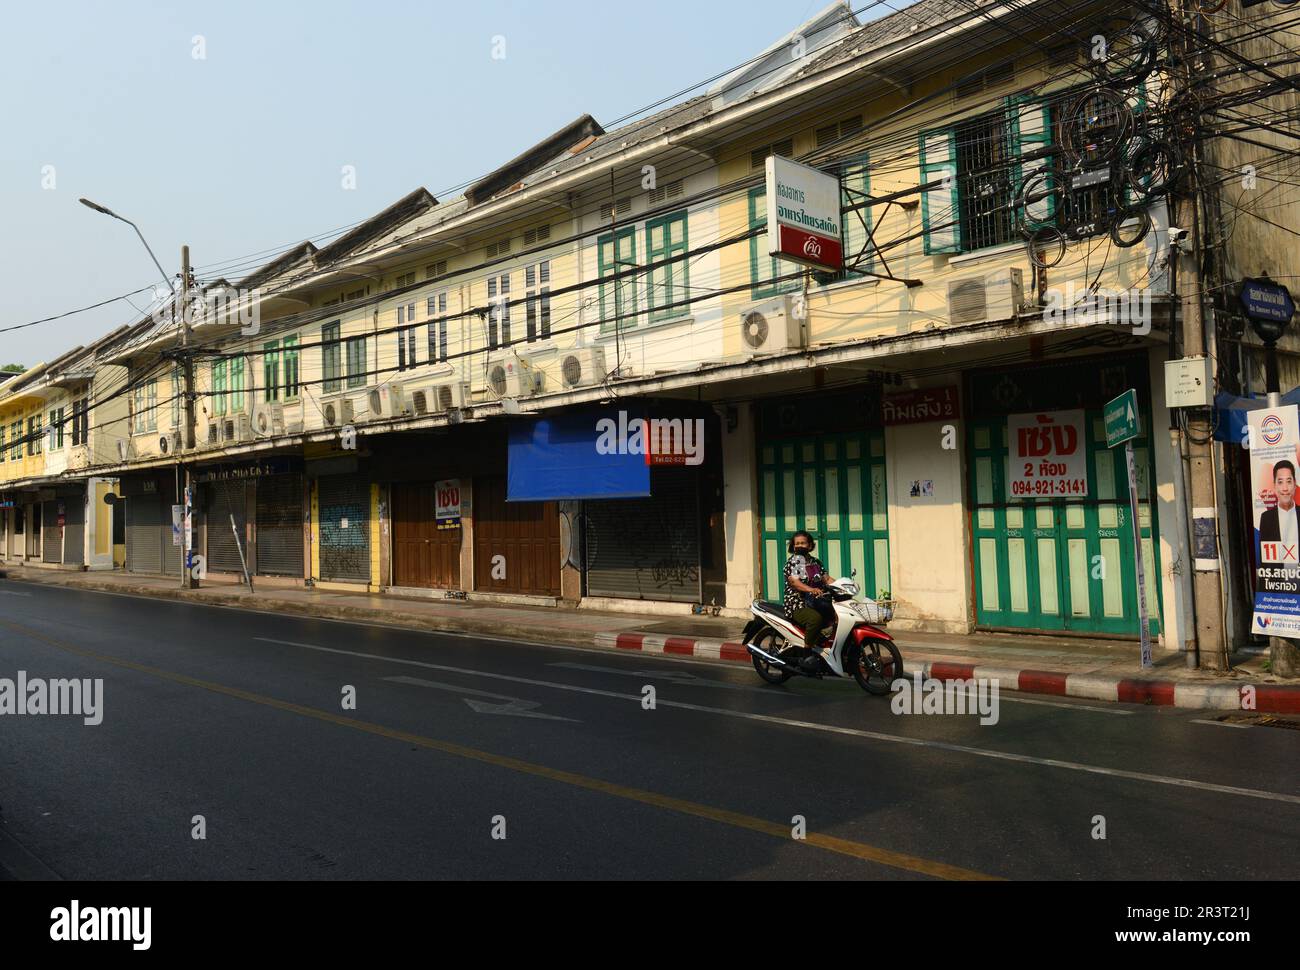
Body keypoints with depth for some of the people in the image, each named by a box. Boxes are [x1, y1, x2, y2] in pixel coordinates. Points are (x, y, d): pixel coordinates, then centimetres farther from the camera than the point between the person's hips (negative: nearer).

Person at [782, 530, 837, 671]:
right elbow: (794, 581, -18)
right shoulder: (792, 562, -2)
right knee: (815, 618, -35)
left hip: (817, 603, 7)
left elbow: (826, 578, 14)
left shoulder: (816, 562, 19)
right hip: (797, 605, -7)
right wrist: (810, 589, -36)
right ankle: (806, 656, -28)